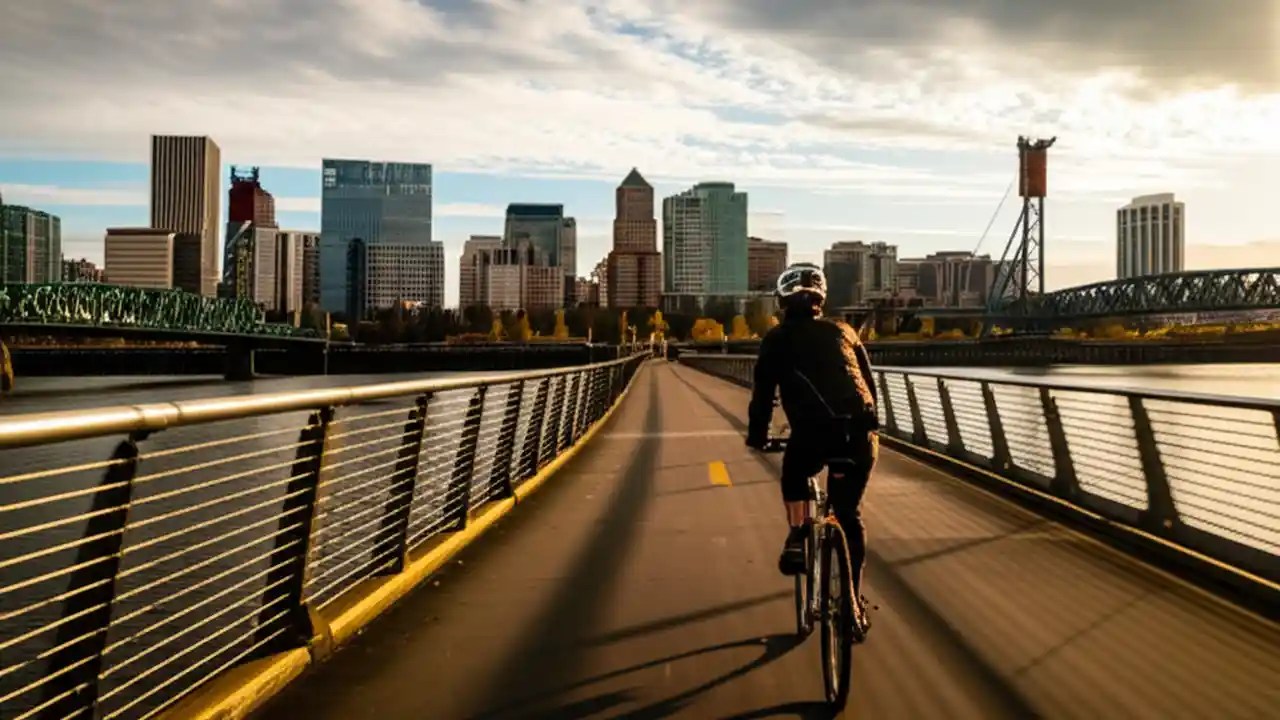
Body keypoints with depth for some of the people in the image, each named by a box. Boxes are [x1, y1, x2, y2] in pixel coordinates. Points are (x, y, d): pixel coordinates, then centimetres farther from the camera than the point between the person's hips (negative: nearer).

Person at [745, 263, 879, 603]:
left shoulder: (778, 338, 16)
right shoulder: (843, 331, 24)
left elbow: (763, 391, 14)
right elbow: (869, 383, 26)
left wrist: (757, 434, 27)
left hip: (813, 429, -3)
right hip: (859, 431, 3)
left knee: (794, 477, 31)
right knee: (849, 514, 17)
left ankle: (797, 537, 12)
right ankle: (852, 596, 19)